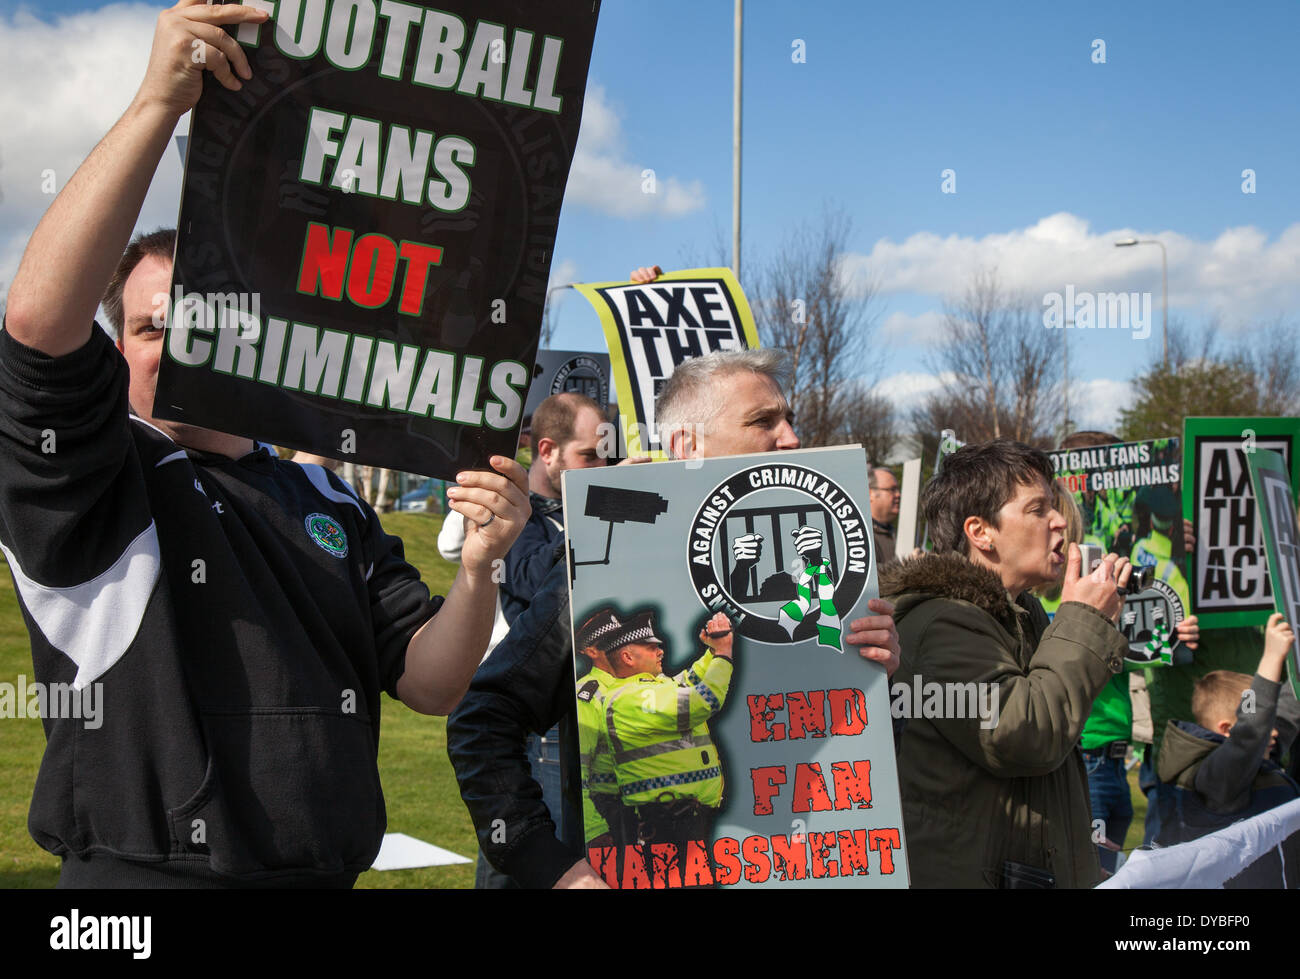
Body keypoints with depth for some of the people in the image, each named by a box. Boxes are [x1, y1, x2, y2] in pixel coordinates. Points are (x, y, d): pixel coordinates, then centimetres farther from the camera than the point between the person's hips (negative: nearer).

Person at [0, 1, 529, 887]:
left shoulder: (328, 503, 11)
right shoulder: (100, 488, -6)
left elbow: (429, 684, 7)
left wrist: (478, 571, -13)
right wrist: (158, 101, -27)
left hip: (328, 871, 5)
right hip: (146, 871, -5)